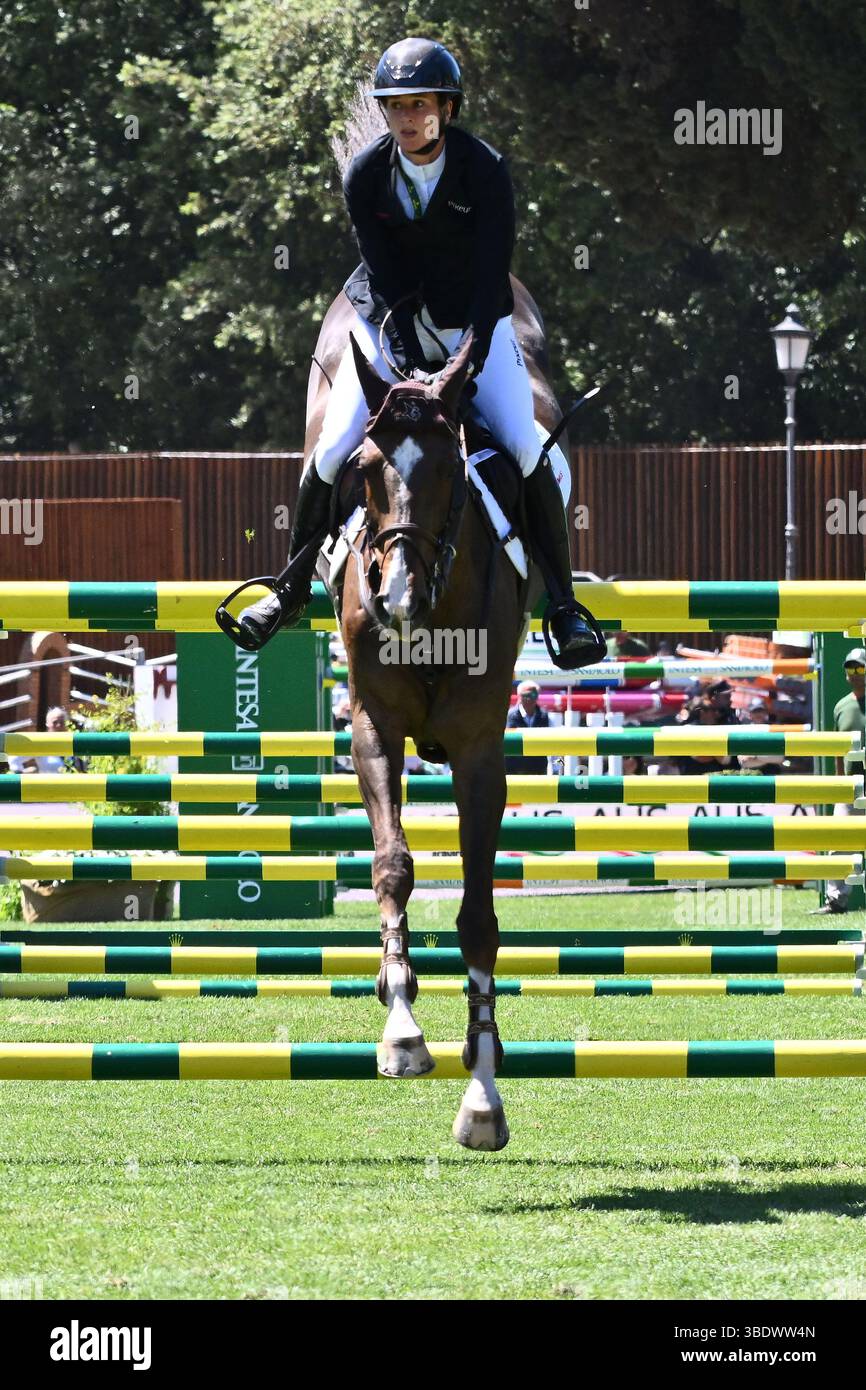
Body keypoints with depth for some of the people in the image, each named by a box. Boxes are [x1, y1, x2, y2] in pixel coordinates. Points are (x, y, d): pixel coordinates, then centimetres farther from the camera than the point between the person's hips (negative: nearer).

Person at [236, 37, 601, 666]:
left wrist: (469, 363, -32)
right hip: (391, 323, 1)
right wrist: (412, 364, -27)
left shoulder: (486, 171, -19)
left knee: (527, 450, -17)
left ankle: (563, 603, -5)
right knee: (332, 452, -10)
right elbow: (387, 278, -16)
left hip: (474, 325, -1)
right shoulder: (366, 176, -13)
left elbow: (491, 276, -22)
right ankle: (293, 587, 11)